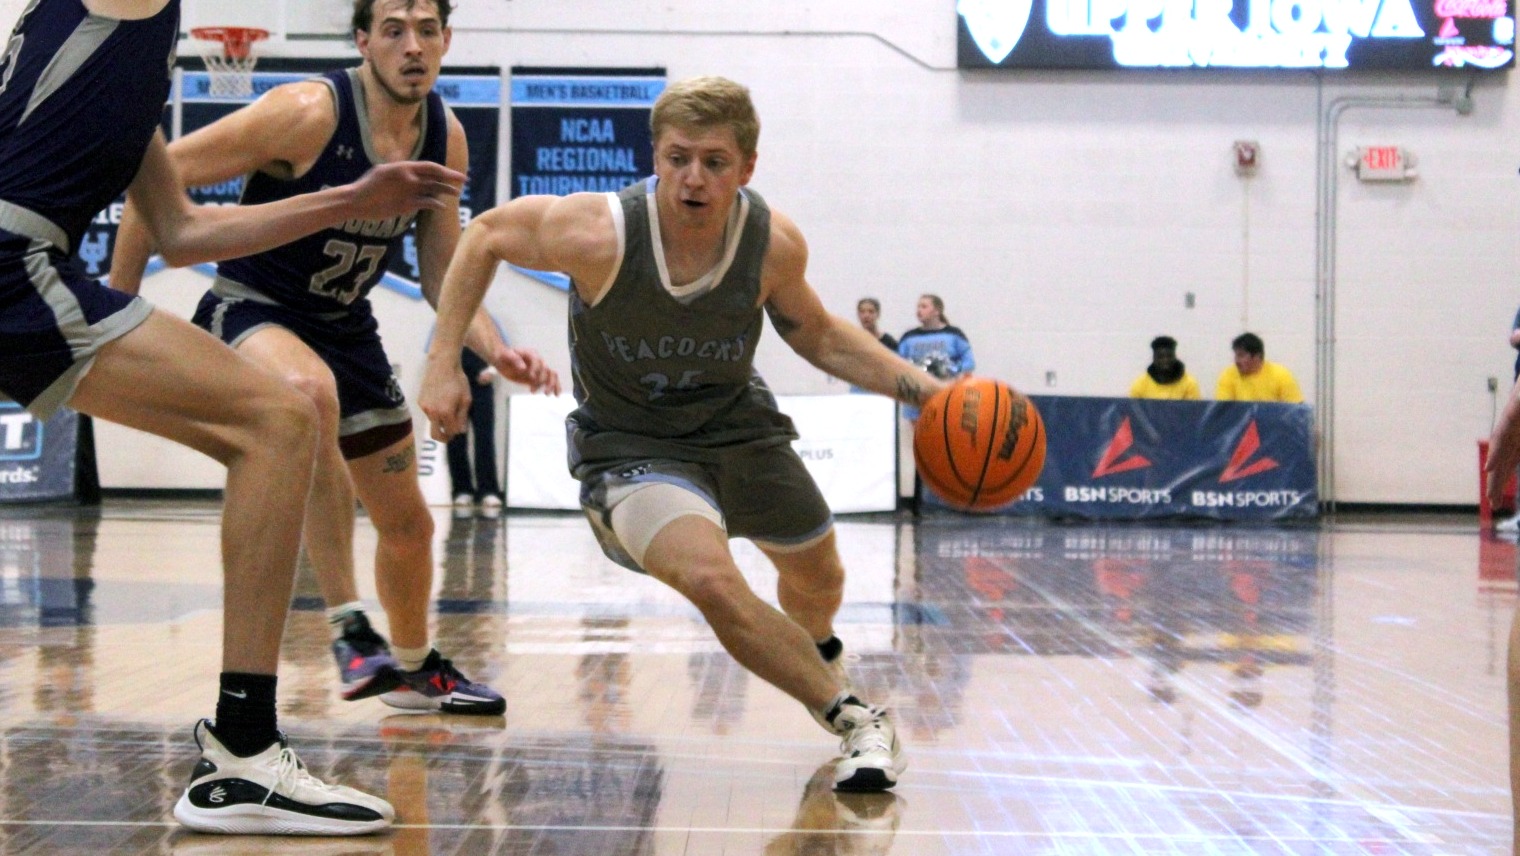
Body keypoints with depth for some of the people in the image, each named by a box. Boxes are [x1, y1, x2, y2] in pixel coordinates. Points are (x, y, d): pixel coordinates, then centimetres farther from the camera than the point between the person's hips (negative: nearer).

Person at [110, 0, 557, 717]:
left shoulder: (445, 138, -4)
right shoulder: (310, 112, -23)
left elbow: (443, 278, 6)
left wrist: (496, 351, -11)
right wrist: (120, 308, -16)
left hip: (346, 330, 7)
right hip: (249, 310, -7)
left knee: (408, 523, 13)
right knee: (310, 391, -42)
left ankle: (413, 668, 41)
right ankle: (349, 628, -36)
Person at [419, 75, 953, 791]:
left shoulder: (775, 243, -20)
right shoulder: (597, 232, -30)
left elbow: (816, 336, 1)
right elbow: (485, 236, -11)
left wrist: (919, 387, -10)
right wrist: (442, 363, -14)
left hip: (738, 425, 4)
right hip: (631, 444, -4)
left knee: (818, 578, 23)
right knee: (710, 579, -31)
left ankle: (817, 657, 63)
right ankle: (856, 720, -10)